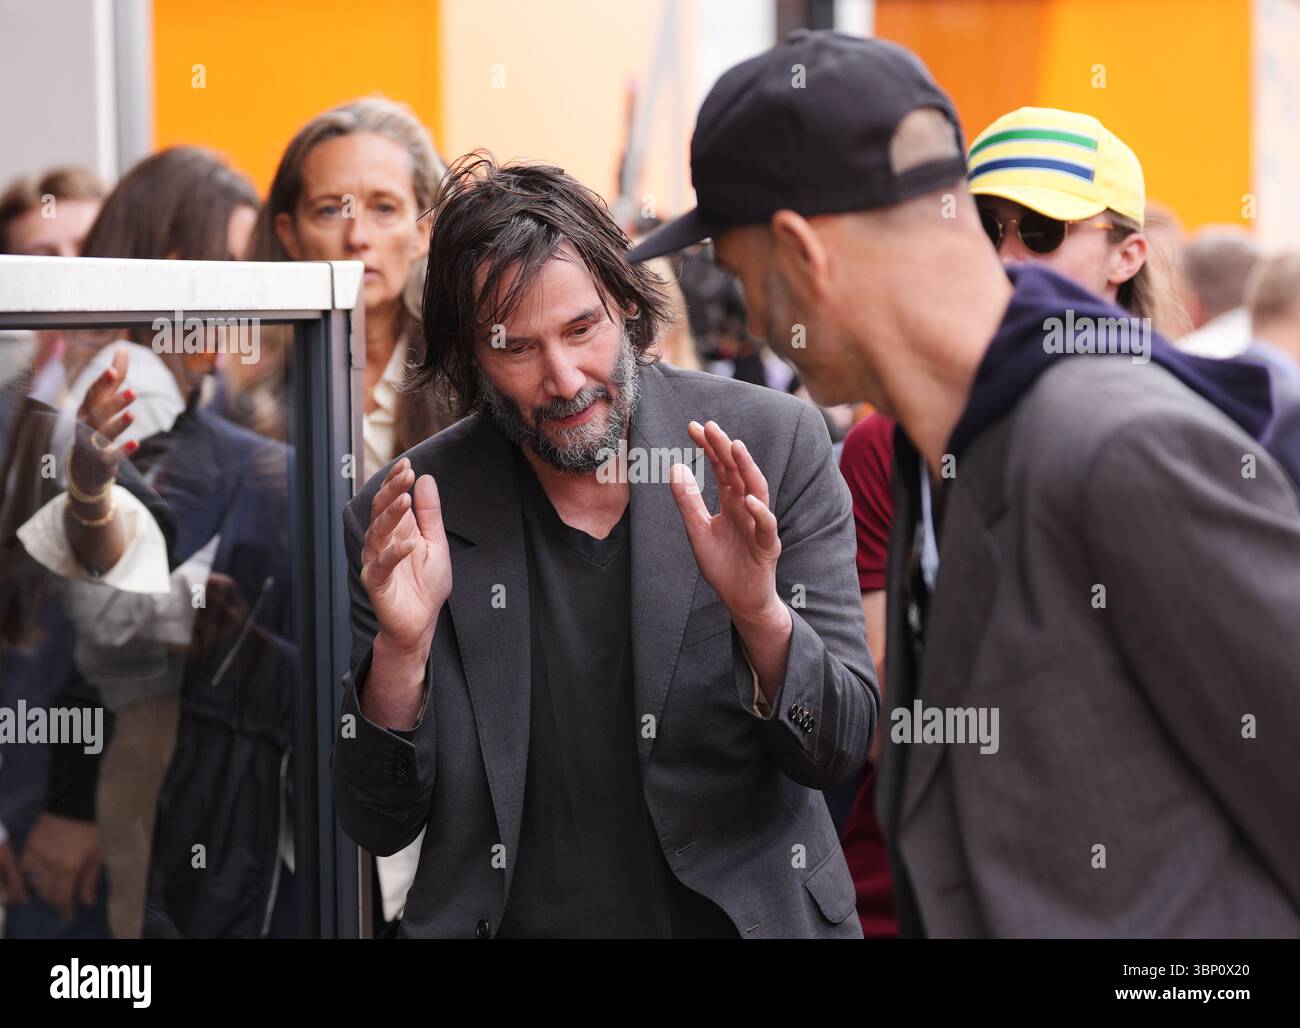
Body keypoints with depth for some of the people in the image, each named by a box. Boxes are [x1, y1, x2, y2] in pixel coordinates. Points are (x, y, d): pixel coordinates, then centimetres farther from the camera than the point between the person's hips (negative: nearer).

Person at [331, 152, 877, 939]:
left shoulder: (775, 445, -4)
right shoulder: (400, 523, -3)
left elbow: (840, 750, -4)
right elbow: (380, 826, 0)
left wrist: (760, 614, -22)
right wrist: (402, 650, -16)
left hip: (749, 913, 0)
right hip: (512, 920, 0)